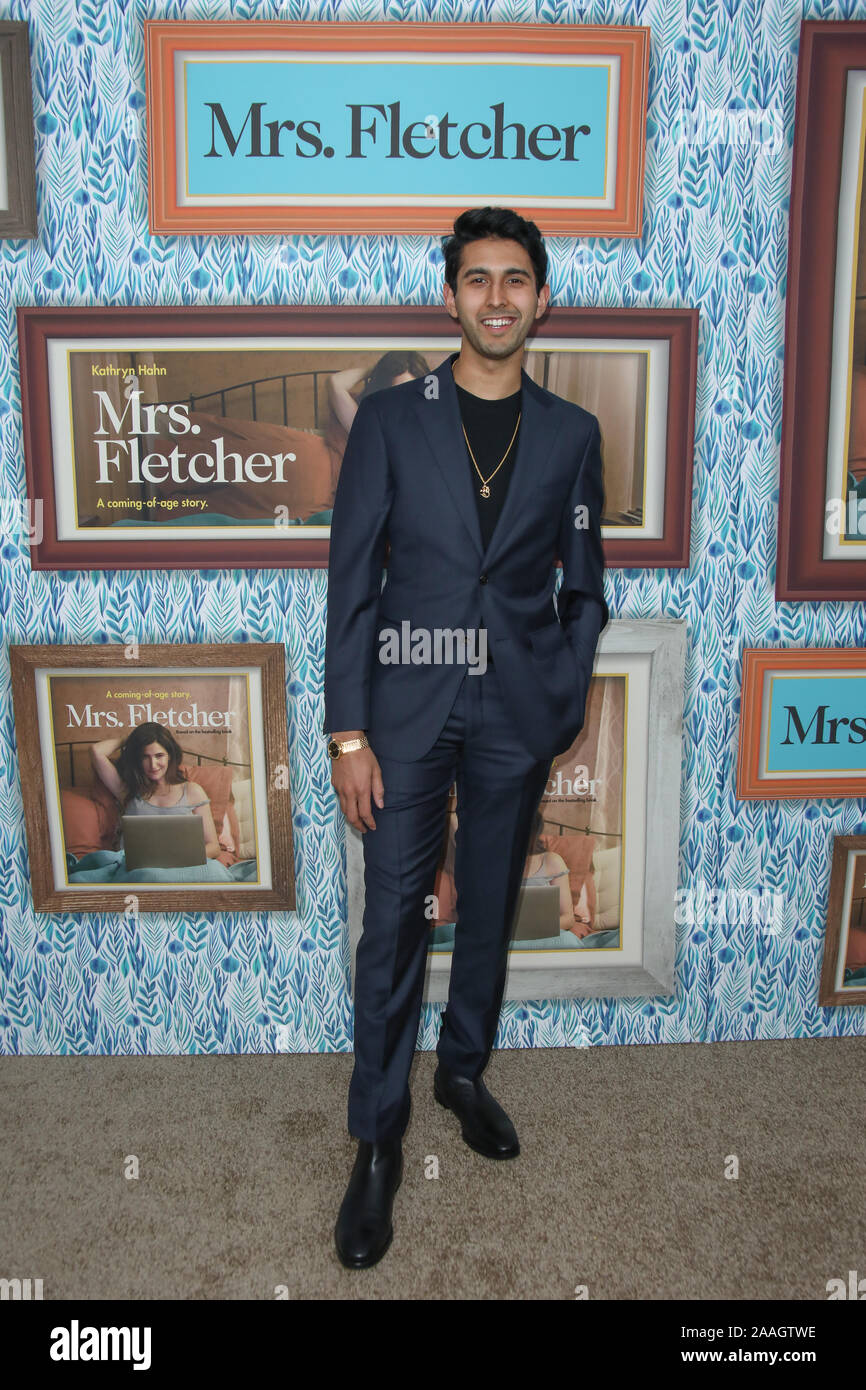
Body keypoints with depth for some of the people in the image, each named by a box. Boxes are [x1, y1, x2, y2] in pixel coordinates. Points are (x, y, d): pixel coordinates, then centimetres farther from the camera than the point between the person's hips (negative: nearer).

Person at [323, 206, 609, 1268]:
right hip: (408, 705, -2)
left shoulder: (570, 434, 6)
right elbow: (351, 579, -4)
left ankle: (464, 1068, 38)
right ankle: (377, 1139, 16)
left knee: (490, 906, 15)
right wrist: (348, 732, -9)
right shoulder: (390, 419, 0)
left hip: (517, 713, 2)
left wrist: (566, 706, 3)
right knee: (393, 920, 0)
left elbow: (583, 586, 11)